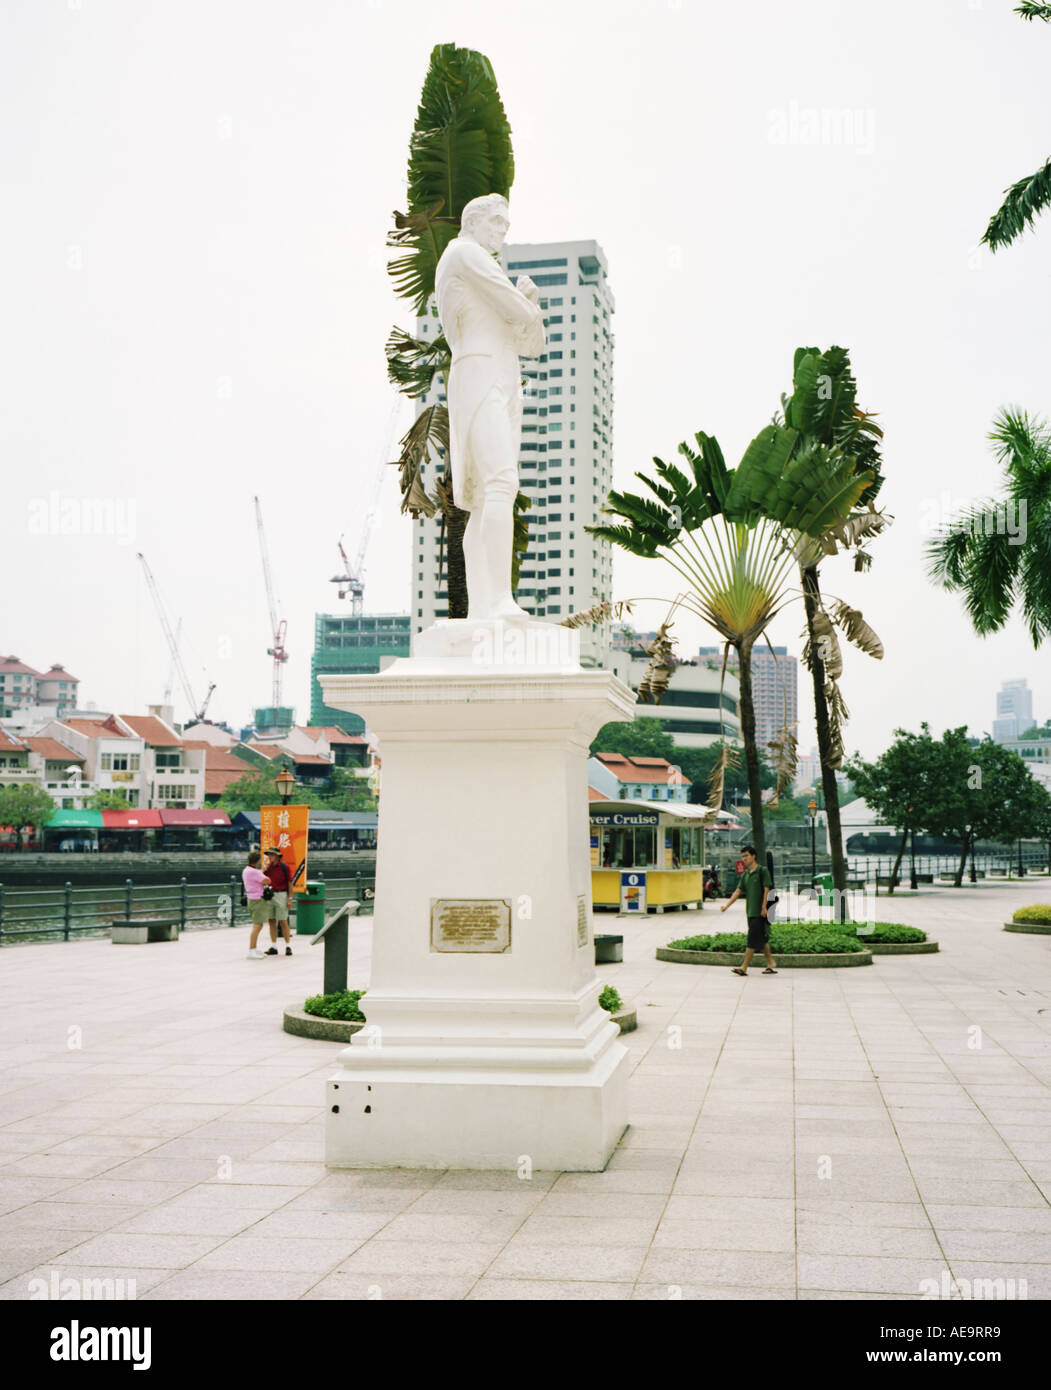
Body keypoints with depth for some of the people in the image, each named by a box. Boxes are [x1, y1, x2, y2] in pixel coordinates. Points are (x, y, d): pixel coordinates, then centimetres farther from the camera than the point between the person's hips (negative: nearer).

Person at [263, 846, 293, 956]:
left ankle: (288, 946, 2)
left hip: (281, 895, -5)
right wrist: (266, 866, -8)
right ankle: (273, 947, 10)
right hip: (269, 895, 5)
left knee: (283, 922, -4)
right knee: (272, 921, 5)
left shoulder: (284, 866, -5)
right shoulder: (268, 867, 10)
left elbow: (290, 883, -5)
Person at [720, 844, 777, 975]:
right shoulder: (745, 874, 14)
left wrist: (764, 907, -16)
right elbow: (738, 891, 12)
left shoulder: (763, 871, -6)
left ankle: (744, 967, -11)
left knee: (753, 939, -8)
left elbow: (766, 889, -10)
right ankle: (771, 964, 19)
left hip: (759, 912, -7)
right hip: (750, 911, 7)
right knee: (762, 939, 12)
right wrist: (727, 904, 3)